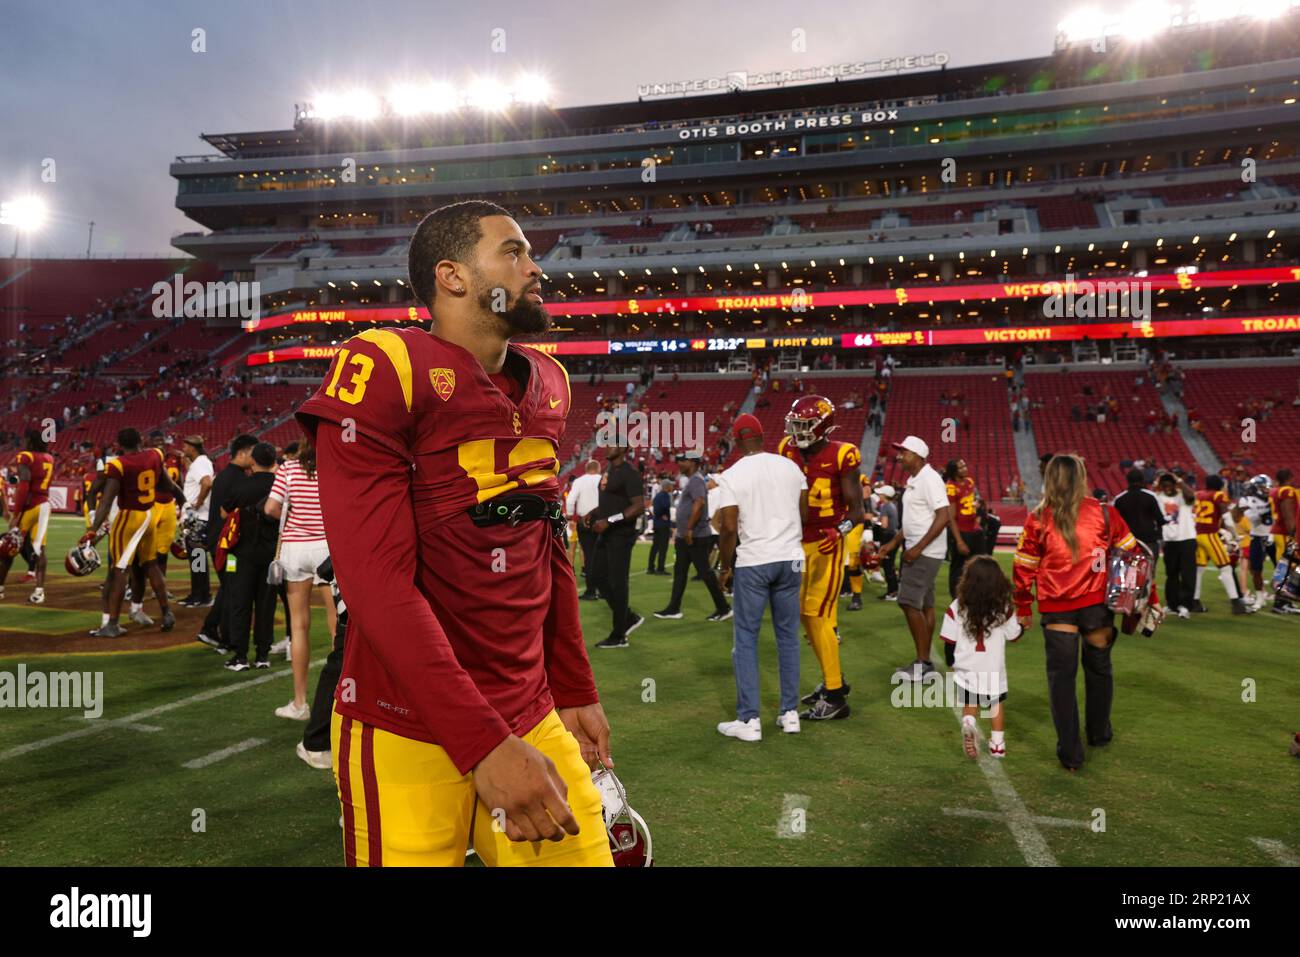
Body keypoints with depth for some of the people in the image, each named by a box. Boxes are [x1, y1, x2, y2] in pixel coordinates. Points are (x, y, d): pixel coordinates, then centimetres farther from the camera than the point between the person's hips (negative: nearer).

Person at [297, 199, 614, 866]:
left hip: (531, 719, 6)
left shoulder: (546, 385, 8)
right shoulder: (386, 369, -14)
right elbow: (377, 580, -20)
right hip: (409, 734, -6)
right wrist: (484, 744, -22)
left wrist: (575, 692, 16)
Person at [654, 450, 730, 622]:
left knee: (704, 571, -5)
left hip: (696, 536, -11)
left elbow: (699, 503, -29)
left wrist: (689, 529, -29)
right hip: (685, 536, 11)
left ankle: (723, 608, 4)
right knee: (679, 571, 11)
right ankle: (674, 608, 17)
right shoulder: (691, 480, 17)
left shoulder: (696, 480, -15)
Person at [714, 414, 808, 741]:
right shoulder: (791, 467, 4)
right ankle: (790, 713, 20)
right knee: (788, 636, 13)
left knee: (745, 640, 5)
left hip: (752, 562, -4)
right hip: (790, 558, 4)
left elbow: (729, 529, -10)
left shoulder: (732, 476, -9)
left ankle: (749, 720, 6)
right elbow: (804, 513, 9)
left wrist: (727, 566, 2)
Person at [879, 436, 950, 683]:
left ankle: (923, 663, -3)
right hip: (916, 551, 10)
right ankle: (924, 663, 18)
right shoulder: (913, 480, 14)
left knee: (910, 602, -10)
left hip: (926, 552, -10)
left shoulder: (929, 479, -15)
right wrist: (893, 543, 19)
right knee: (923, 606, 12)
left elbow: (943, 517, -22)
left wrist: (918, 548, -22)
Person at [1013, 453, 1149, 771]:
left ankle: (1070, 753, 6)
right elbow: (1132, 553, 3)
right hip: (1096, 603, 1)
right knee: (1098, 667, 21)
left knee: (1061, 676, 7)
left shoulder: (1036, 520, -4)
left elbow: (1023, 568, 0)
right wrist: (1149, 593, 12)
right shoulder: (1104, 513, -3)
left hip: (1056, 610, -1)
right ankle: (1099, 733, 40)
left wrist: (1023, 609, 11)